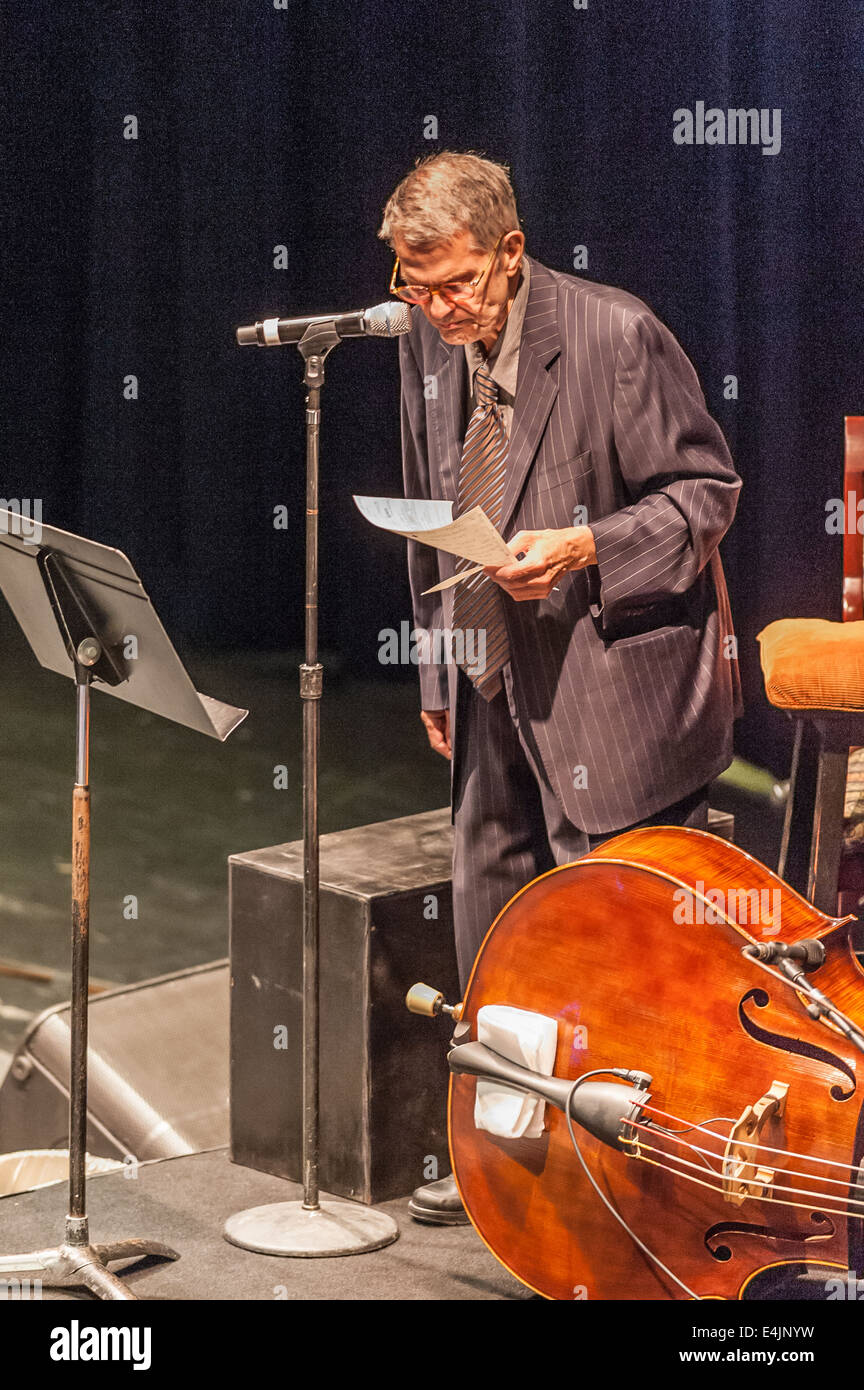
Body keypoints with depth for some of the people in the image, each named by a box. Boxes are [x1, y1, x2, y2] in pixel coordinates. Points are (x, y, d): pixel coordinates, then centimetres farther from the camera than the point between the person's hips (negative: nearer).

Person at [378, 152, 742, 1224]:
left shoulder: (617, 334, -14)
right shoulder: (427, 347, 7)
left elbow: (706, 491, -9)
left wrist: (587, 548, -24)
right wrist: (439, 671, 17)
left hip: (614, 689, -7)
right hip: (494, 691, 7)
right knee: (492, 935, 15)